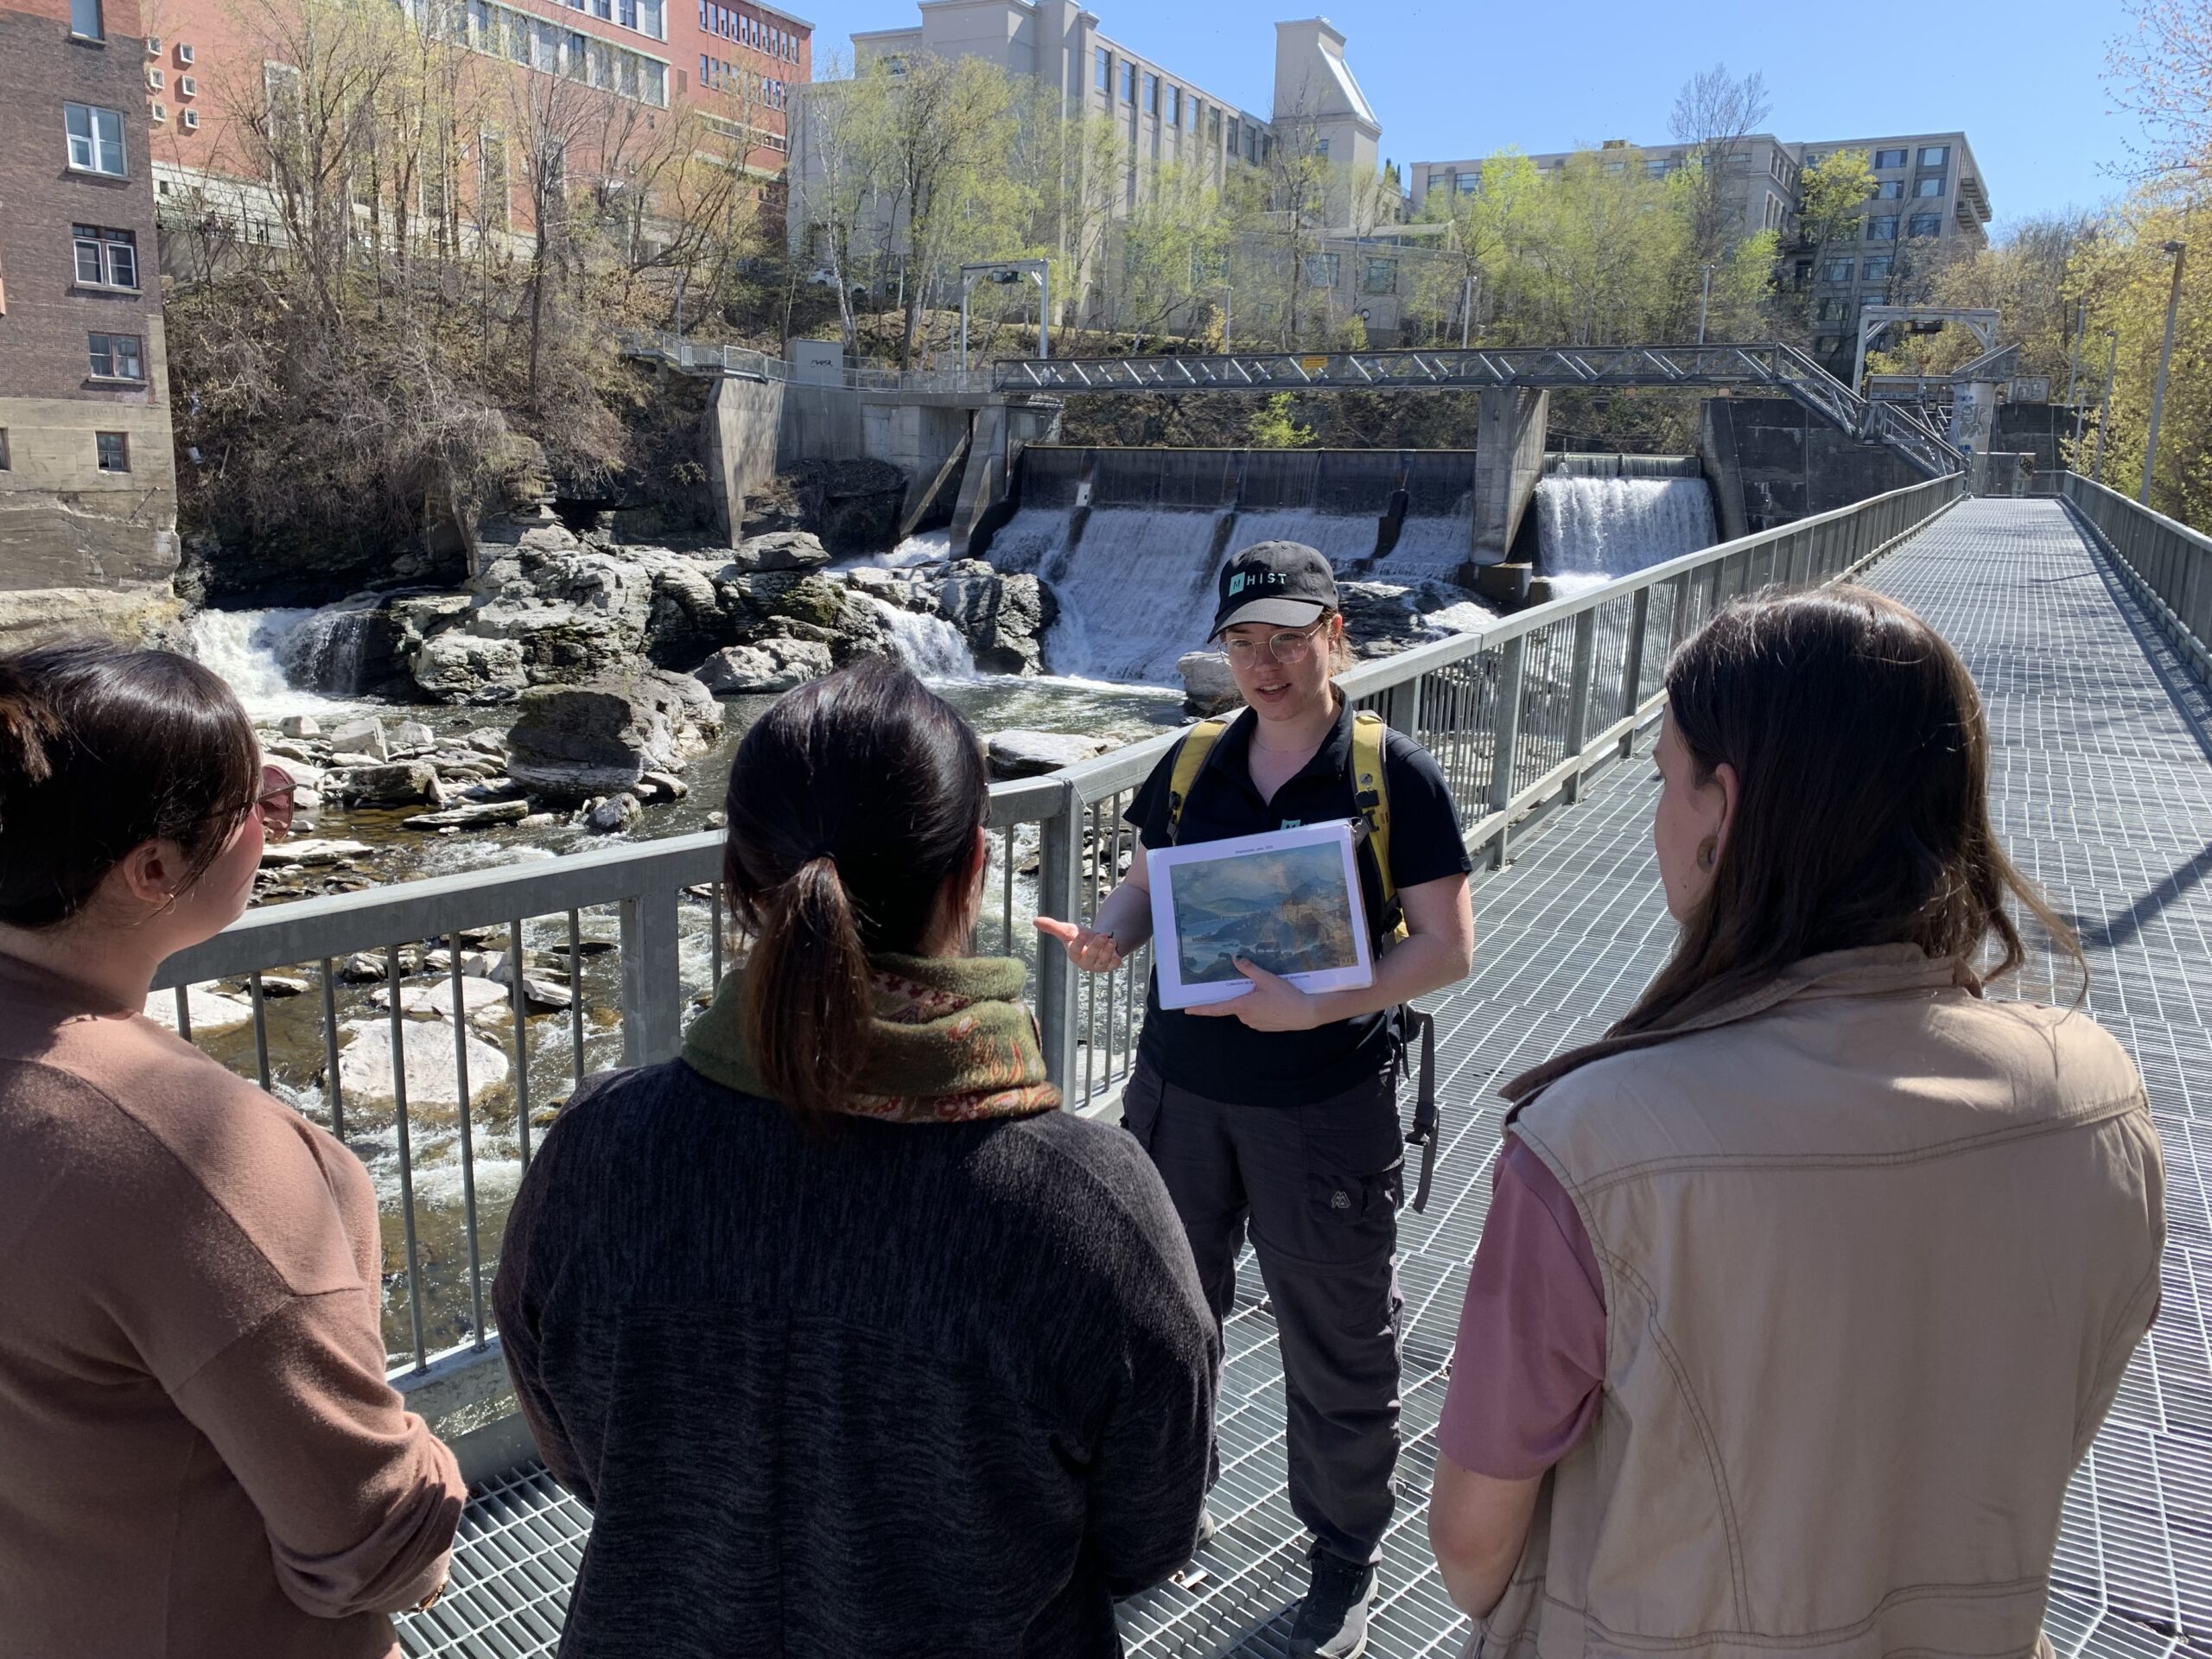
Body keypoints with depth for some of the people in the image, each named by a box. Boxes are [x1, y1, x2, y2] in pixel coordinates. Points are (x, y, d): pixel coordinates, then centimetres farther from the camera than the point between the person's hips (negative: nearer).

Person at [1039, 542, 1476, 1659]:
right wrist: (1105, 936, -12)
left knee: (1336, 1347, 12)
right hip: (1180, 1087, 4)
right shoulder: (1191, 763, 3)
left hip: (1325, 1106, -4)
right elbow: (1145, 887, 11)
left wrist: (1315, 1008, -23)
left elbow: (1447, 945, -11)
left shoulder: (1394, 776, -10)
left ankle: (1345, 1557, 36)